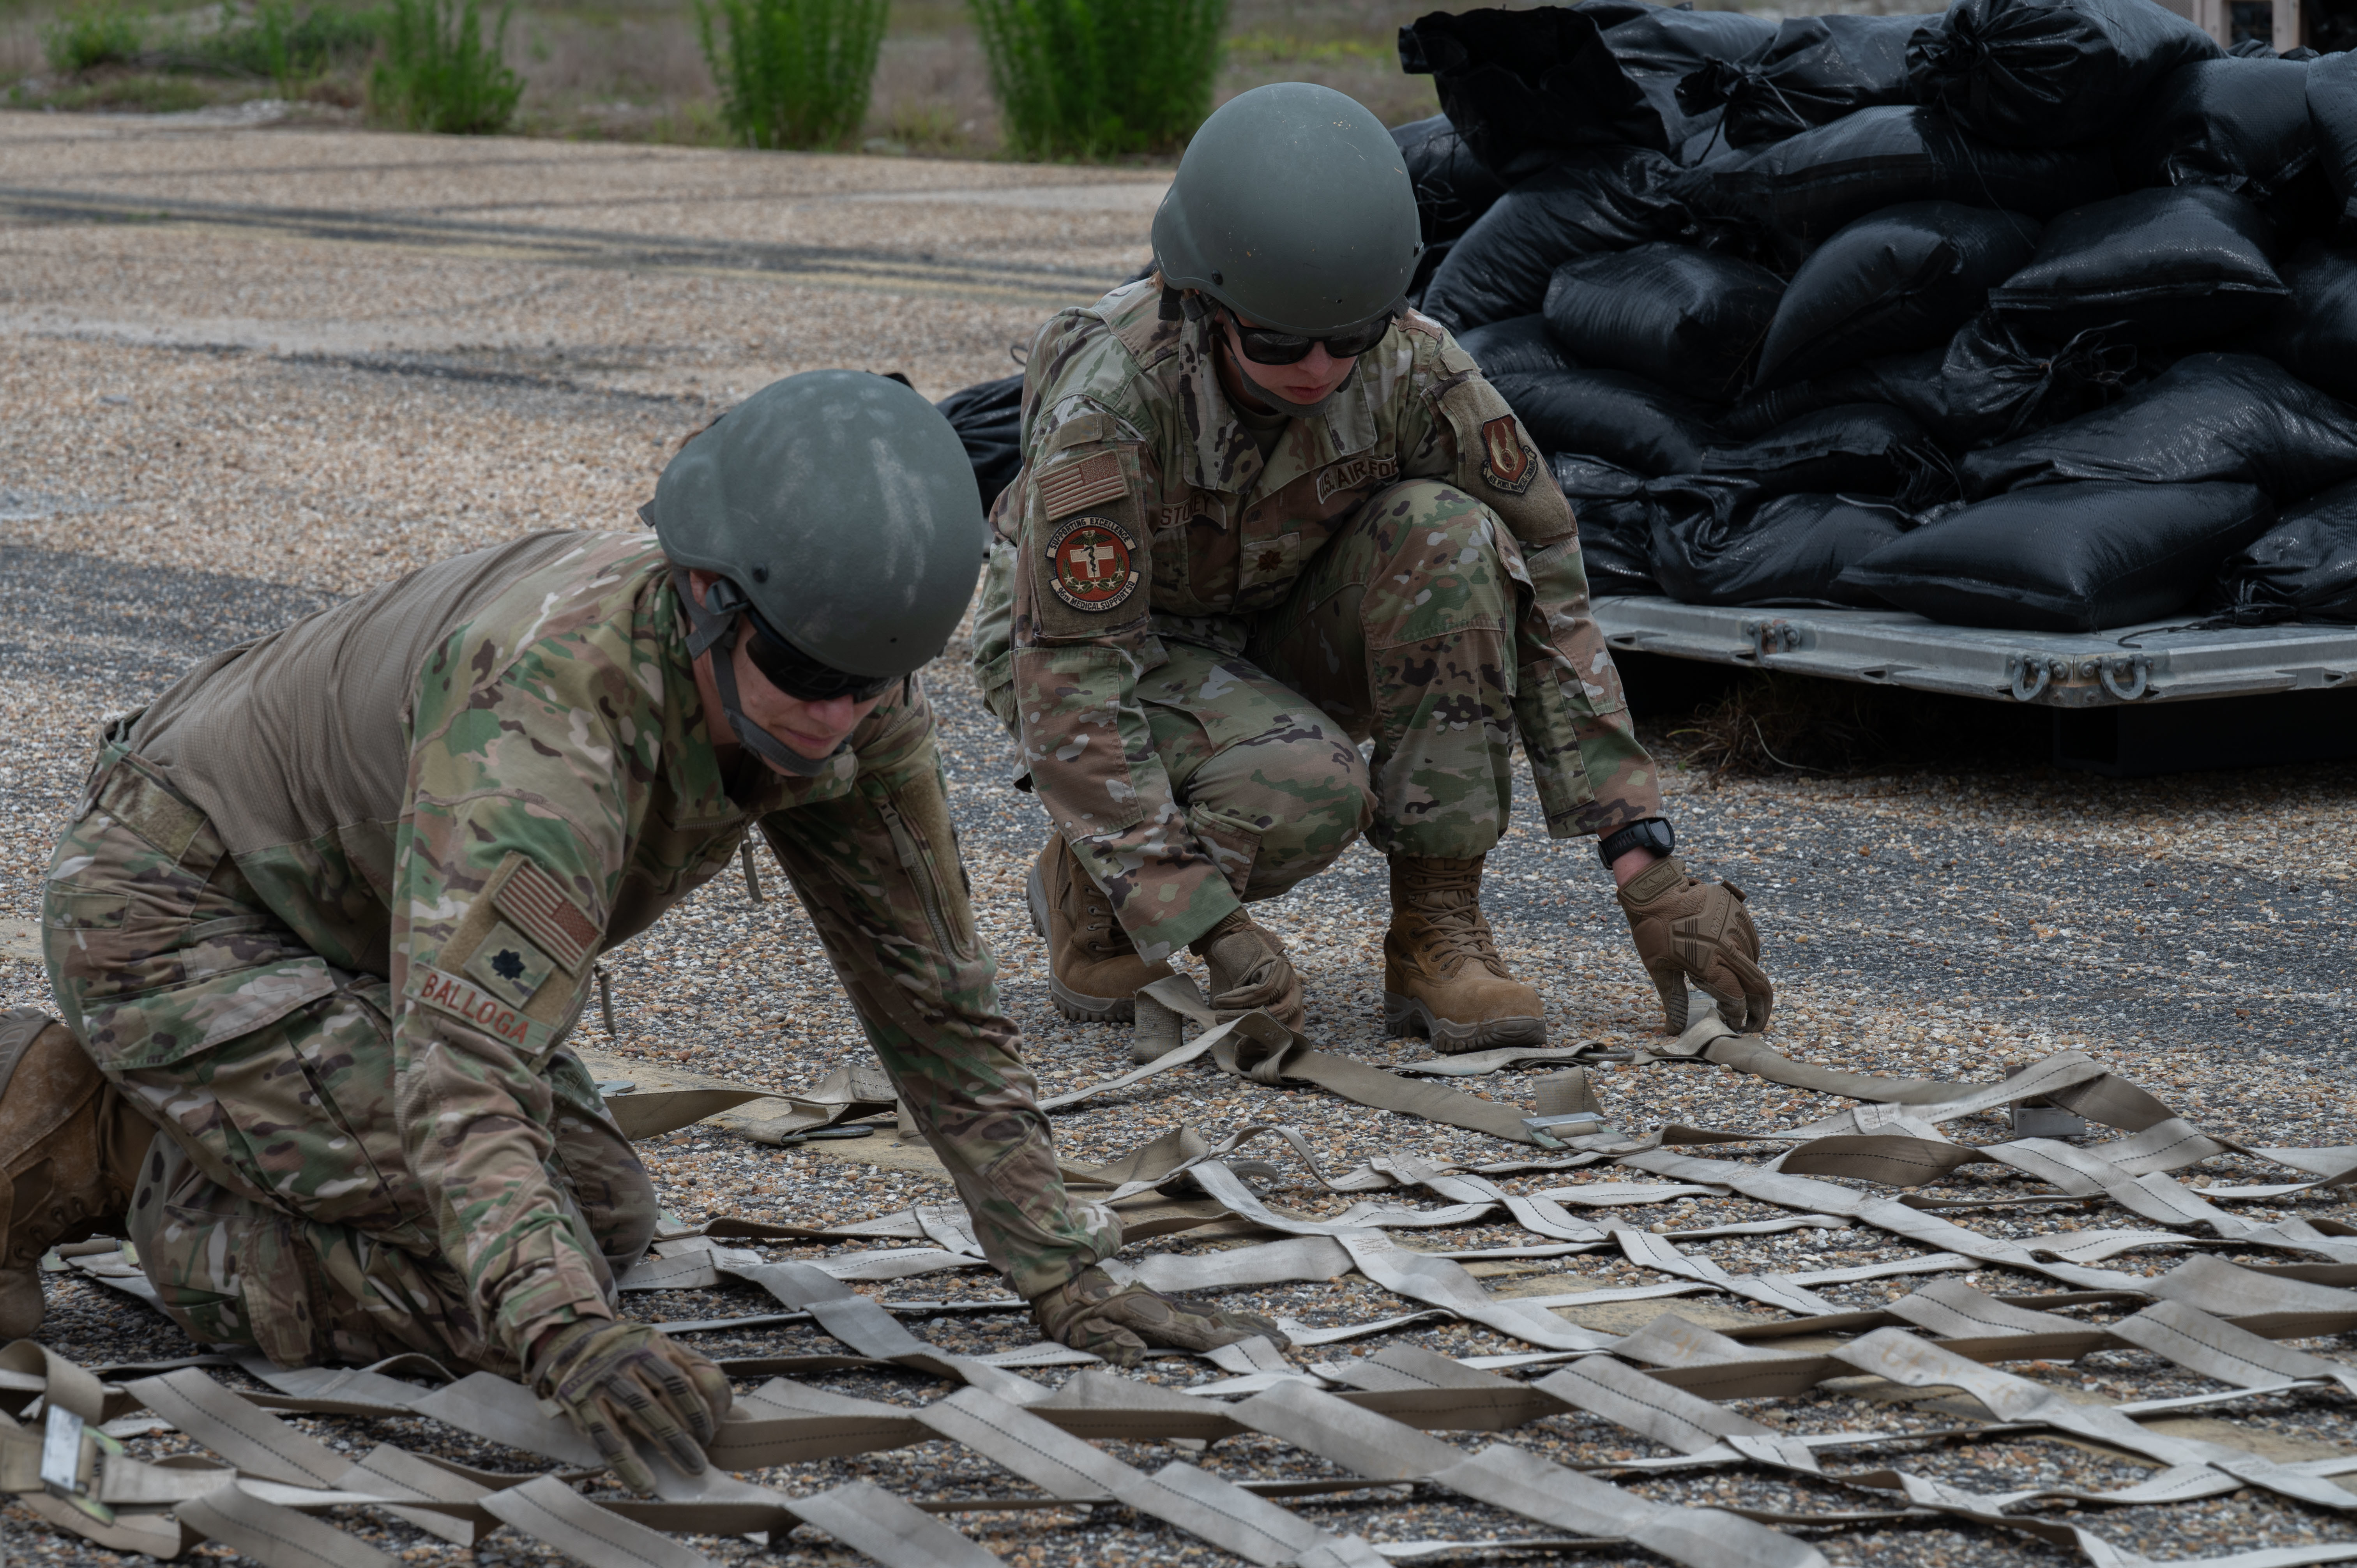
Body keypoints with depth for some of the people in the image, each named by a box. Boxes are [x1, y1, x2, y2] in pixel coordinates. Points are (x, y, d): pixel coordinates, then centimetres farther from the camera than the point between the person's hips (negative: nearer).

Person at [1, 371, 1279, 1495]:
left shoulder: (850, 705, -14)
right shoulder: (558, 698, -39)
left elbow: (932, 995, -2)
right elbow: (464, 1072, -46)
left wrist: (1066, 1277, -6)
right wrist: (573, 1342, -61)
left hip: (343, 924, 9)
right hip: (167, 908, -9)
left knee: (603, 1221, 13)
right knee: (493, 1296, -18)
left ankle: (140, 1132, 18)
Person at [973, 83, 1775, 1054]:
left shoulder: (1412, 367, -23)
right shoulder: (1113, 398, -35)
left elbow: (1544, 597, -17)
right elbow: (1073, 690, -35)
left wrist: (1644, 866, -22)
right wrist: (1214, 928, -42)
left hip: (1276, 635, 4)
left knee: (1447, 534, -27)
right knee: (1305, 789, -35)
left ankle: (1438, 931, -19)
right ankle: (1084, 900, -4)